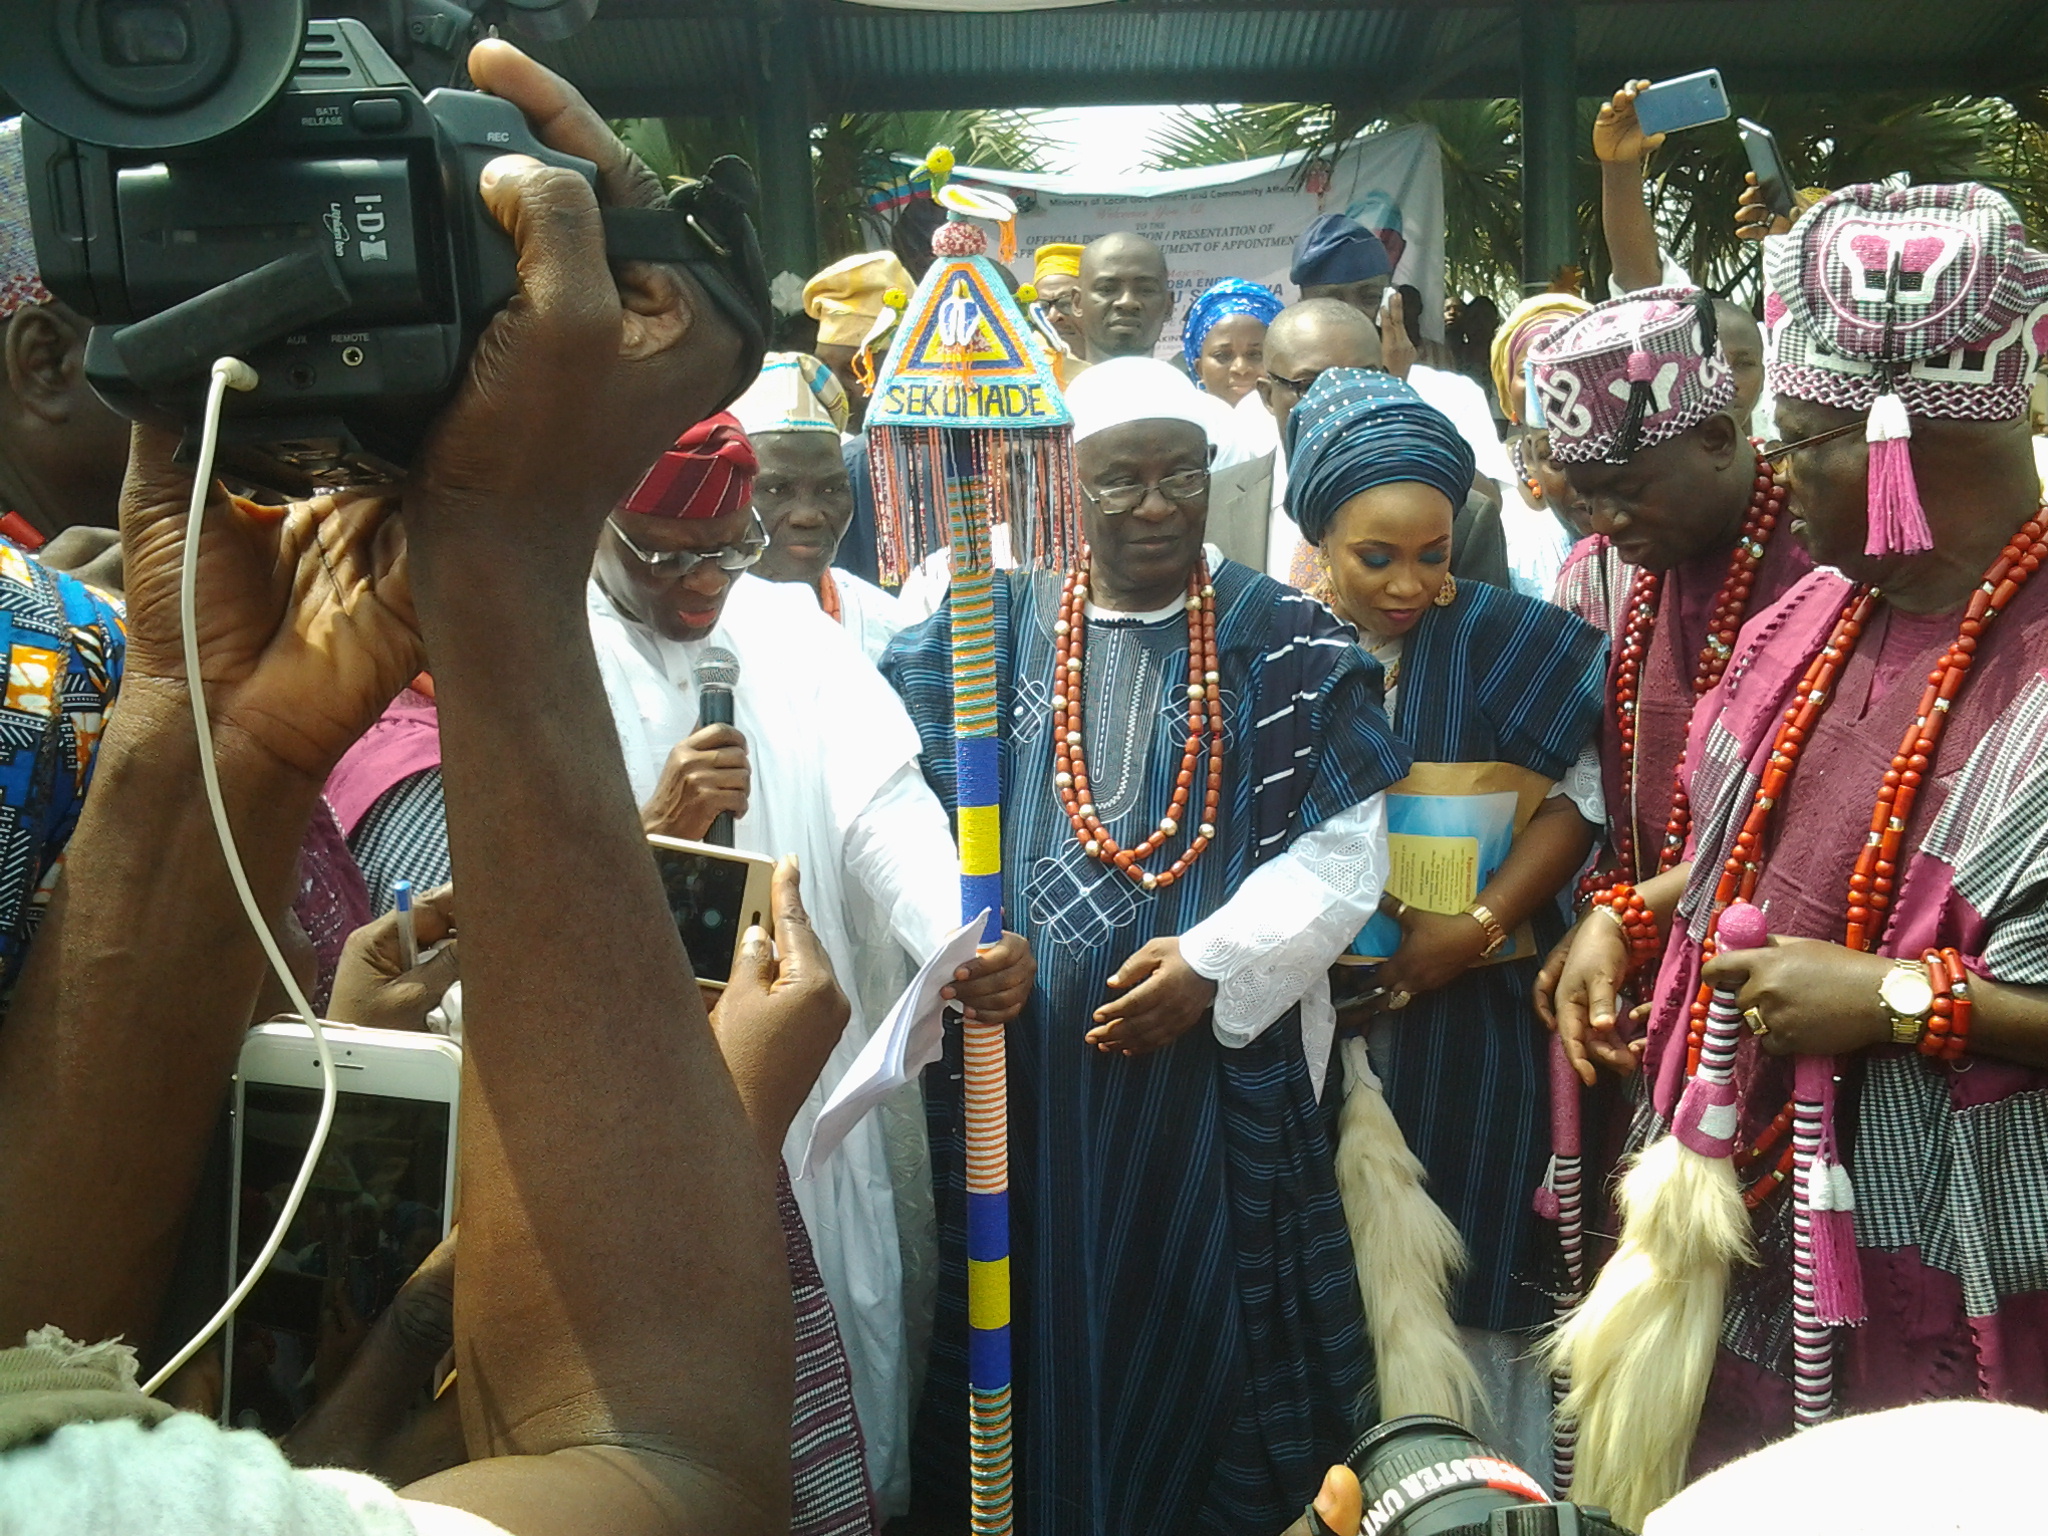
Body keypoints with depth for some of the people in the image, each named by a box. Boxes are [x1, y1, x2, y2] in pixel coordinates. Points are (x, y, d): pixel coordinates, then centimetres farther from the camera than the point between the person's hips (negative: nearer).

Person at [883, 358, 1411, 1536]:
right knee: (1035, 1320, 10)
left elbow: (1345, 849, -2)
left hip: (1221, 1062, -1)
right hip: (1019, 1058, 1)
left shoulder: (1288, 645, 3)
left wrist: (1213, 962, -13)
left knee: (1199, 1325, 8)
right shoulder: (993, 631, 7)